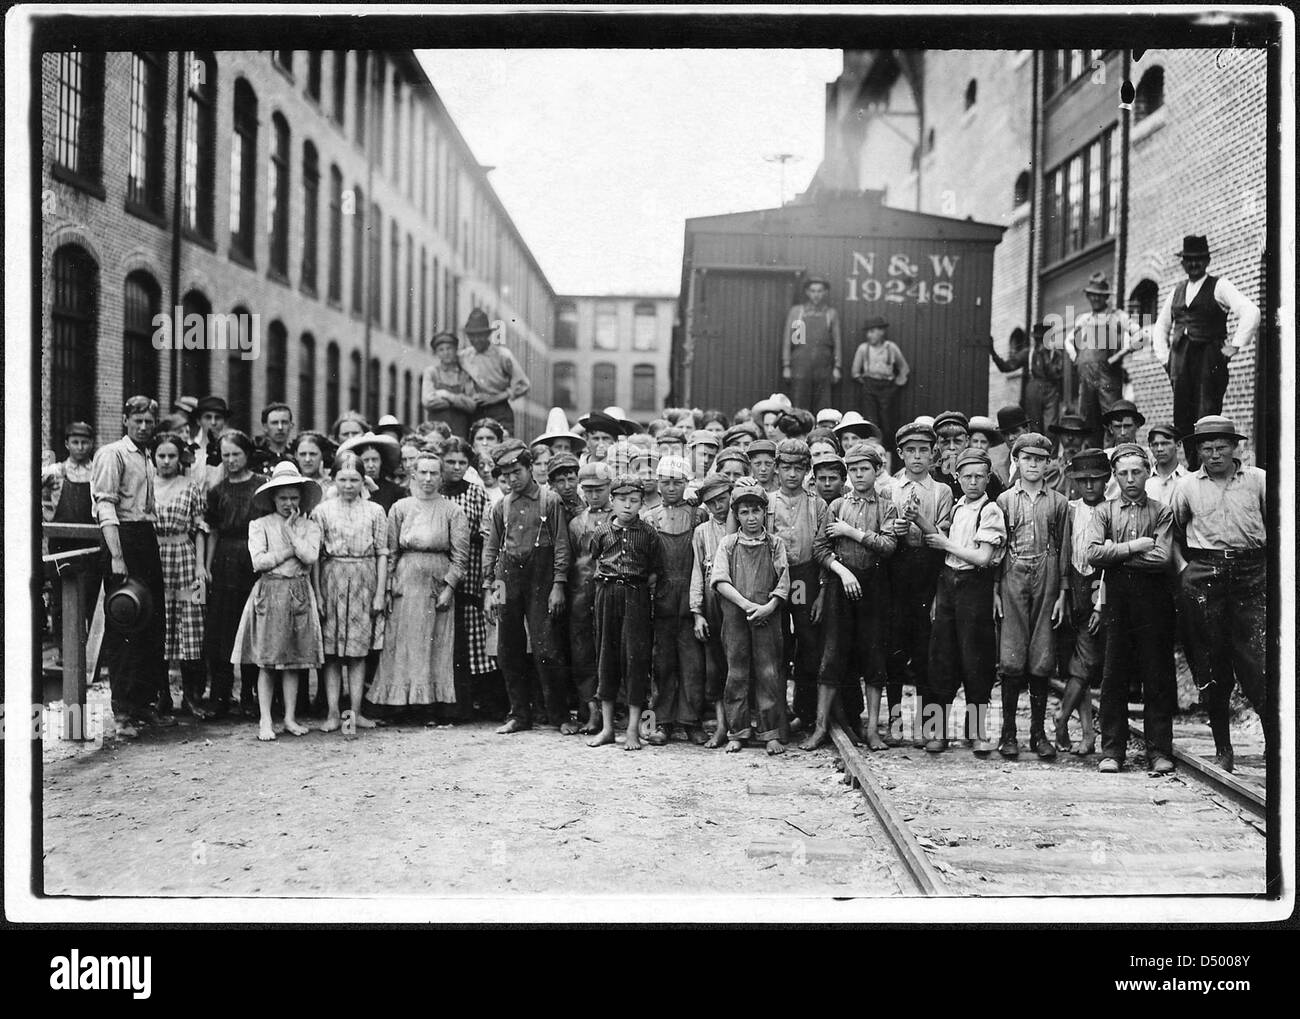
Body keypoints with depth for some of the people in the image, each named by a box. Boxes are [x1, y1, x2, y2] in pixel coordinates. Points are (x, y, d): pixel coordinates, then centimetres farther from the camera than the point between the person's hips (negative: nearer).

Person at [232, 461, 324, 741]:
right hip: (269, 592, -2)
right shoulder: (260, 525, 4)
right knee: (266, 661, -2)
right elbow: (258, 561, -8)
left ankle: (290, 718, 12)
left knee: (294, 660, 5)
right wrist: (291, 551, -8)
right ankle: (265, 721, 3)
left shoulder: (309, 526, 9)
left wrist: (291, 531, -4)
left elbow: (310, 557, -9)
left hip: (299, 594, 2)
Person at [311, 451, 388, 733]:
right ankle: (333, 713, 4)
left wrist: (380, 593, -2)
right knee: (331, 651, 1)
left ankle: (355, 712, 7)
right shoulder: (322, 511, 3)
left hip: (364, 583, 0)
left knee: (358, 651, 3)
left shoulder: (375, 511, 5)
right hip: (332, 581, 0)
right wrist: (317, 593, -3)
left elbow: (382, 553, 4)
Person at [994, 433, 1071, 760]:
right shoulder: (1004, 500, 7)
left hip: (1046, 580, 1)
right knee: (1011, 658, -4)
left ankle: (1038, 732, 11)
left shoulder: (1058, 503, 8)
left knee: (1042, 659, 2)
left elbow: (1064, 550, 8)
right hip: (1012, 578, -1)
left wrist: (1062, 593, 2)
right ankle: (1008, 732, 4)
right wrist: (995, 591, 0)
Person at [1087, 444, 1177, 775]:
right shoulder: (1104, 511, 11)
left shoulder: (1161, 512, 7)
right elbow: (1094, 555, -3)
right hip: (1117, 597, 1)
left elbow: (1162, 558, -8)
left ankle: (1159, 752, 8)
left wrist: (1117, 554, -5)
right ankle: (1112, 752, 7)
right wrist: (1134, 547, -7)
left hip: (1153, 598, -1)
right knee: (1114, 676, 1)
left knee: (1158, 677, 1)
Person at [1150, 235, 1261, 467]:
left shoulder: (1219, 286, 1)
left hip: (1209, 359, -6)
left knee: (1207, 416, -12)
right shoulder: (1177, 290, 19)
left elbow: (1251, 312, -10)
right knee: (1182, 418, 2)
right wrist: (1163, 356, 15)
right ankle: (1192, 467, 9)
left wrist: (1235, 345, -12)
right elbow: (1160, 326, 29)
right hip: (1180, 360, 6)